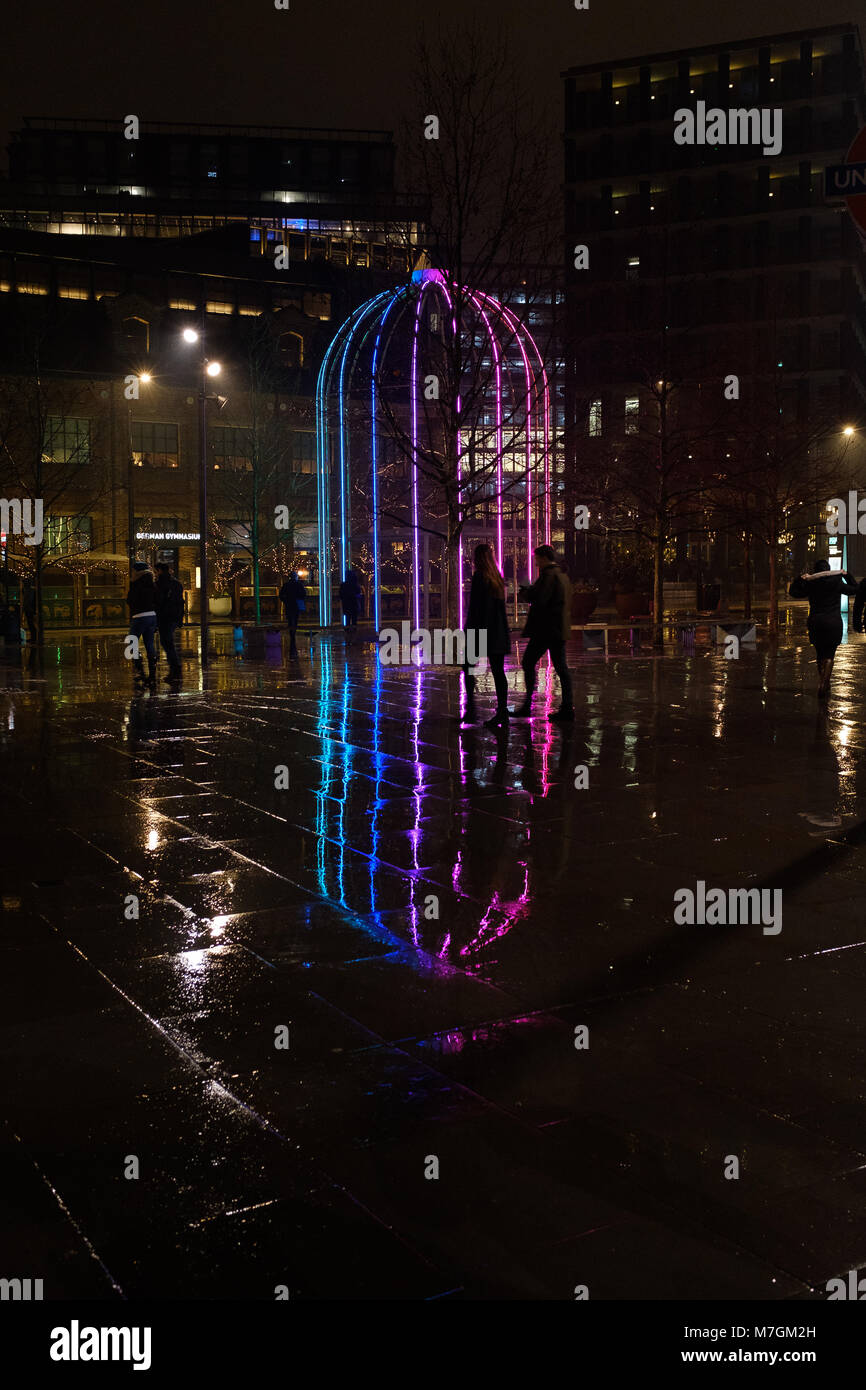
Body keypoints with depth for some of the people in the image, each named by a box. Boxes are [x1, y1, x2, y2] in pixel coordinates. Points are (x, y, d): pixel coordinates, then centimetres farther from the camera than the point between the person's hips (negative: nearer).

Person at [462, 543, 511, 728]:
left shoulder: (479, 577, -10)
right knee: (498, 671, 6)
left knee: (468, 667, 6)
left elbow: (474, 608, -14)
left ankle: (470, 707, -2)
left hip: (481, 630, -6)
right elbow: (501, 607, 14)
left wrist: (469, 632, -12)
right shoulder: (498, 579, 11)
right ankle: (502, 711, 4)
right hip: (498, 633, 6)